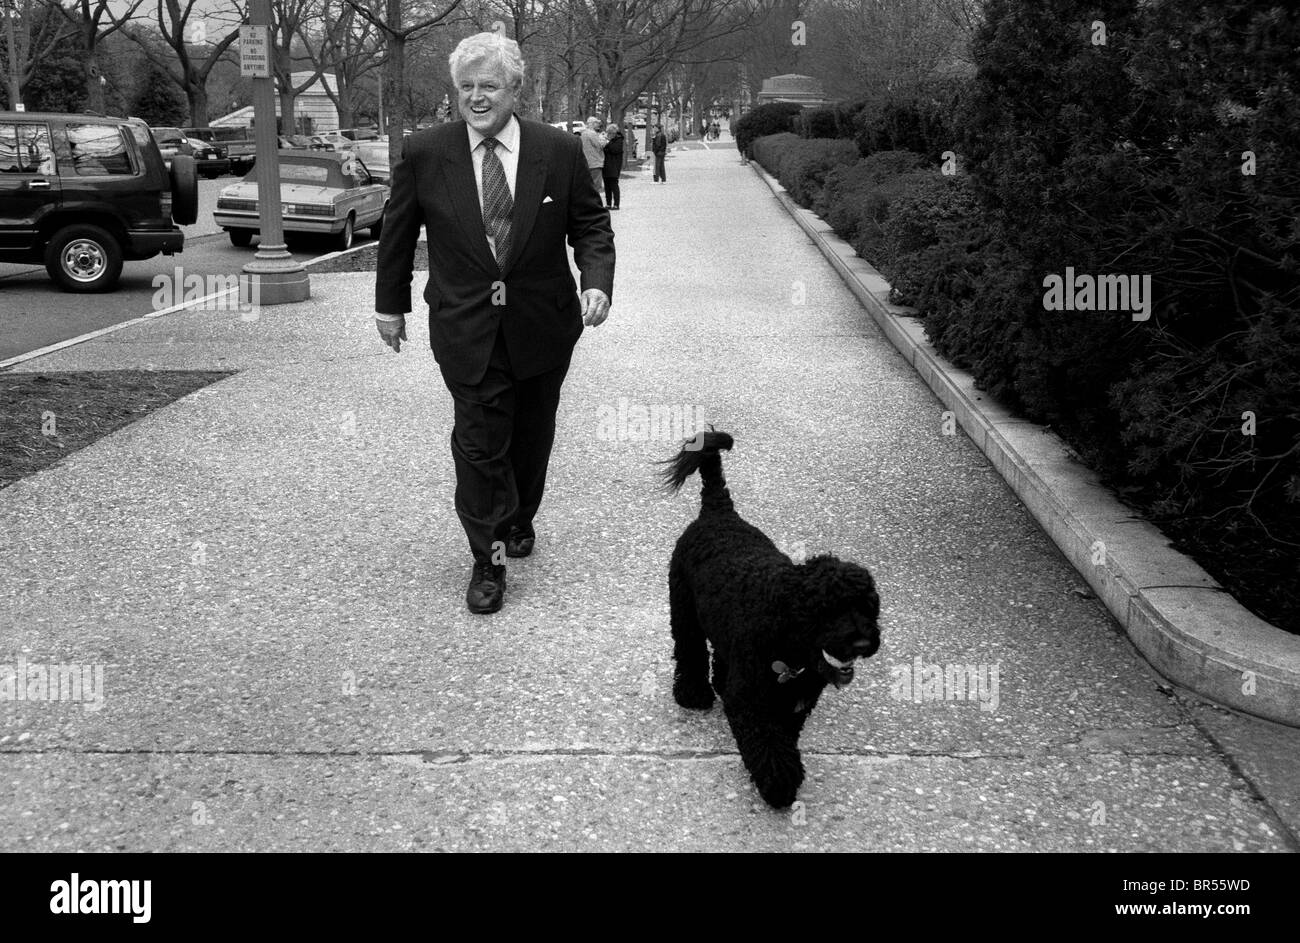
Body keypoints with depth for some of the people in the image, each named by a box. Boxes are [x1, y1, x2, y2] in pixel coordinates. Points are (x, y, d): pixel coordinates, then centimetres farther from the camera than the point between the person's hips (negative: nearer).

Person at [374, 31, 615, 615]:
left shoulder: (561, 152, -6)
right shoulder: (424, 155, -6)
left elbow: (590, 225, 2)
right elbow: (398, 234, 6)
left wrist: (597, 282, -16)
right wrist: (390, 304, 11)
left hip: (542, 325, 2)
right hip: (466, 329, -1)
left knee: (532, 437, 16)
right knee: (479, 445, -4)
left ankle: (519, 521, 42)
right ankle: (488, 560, 9)